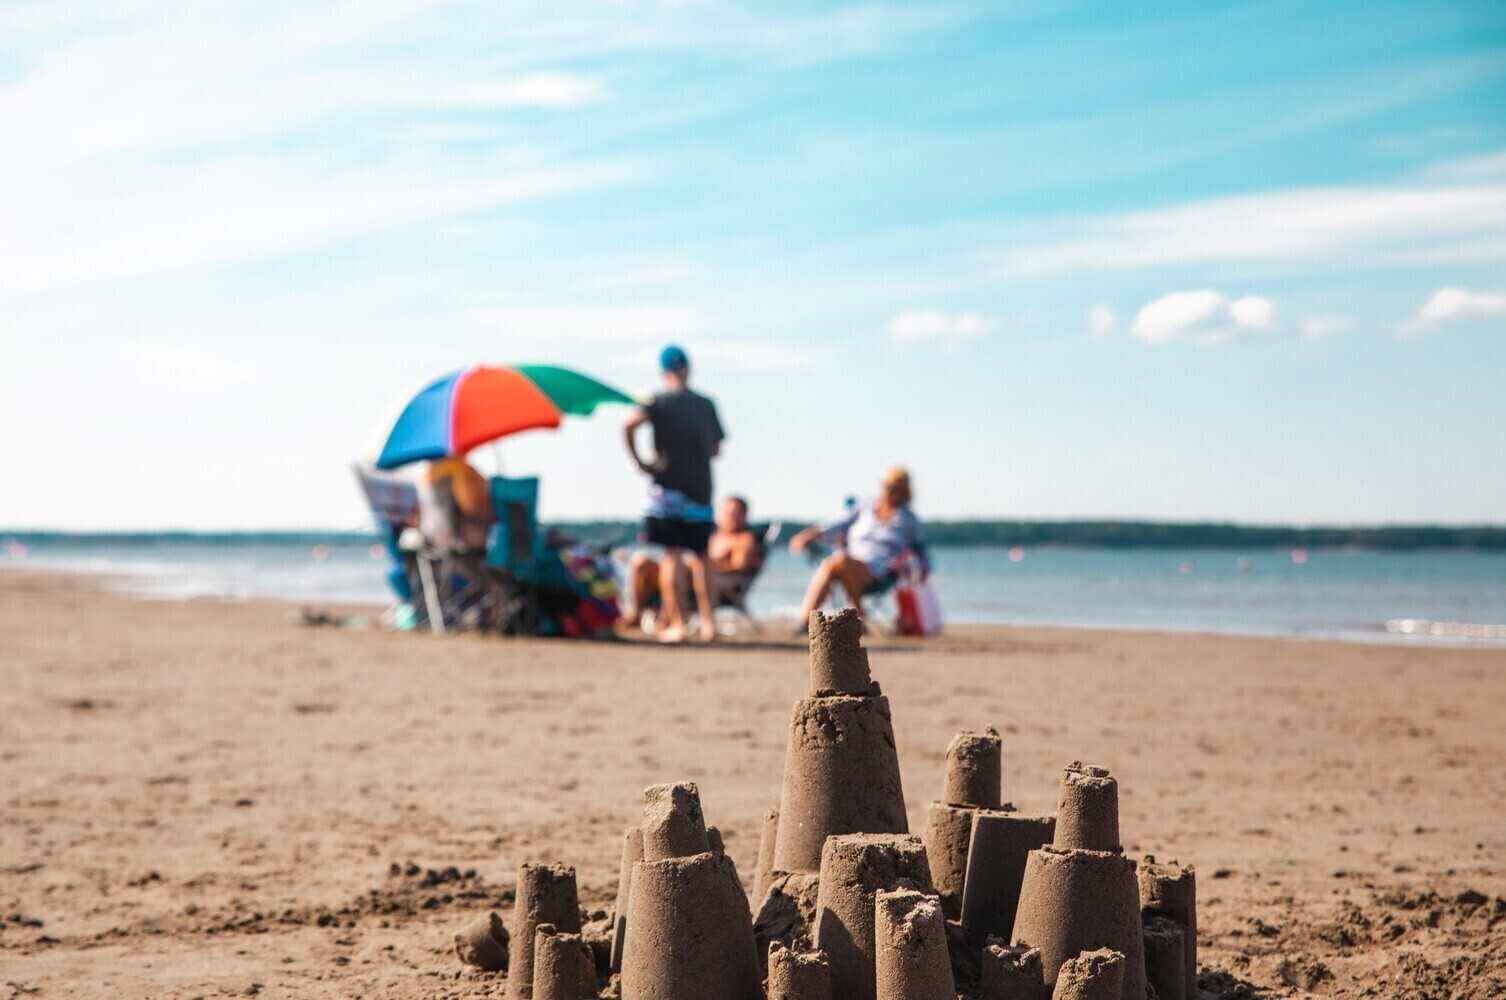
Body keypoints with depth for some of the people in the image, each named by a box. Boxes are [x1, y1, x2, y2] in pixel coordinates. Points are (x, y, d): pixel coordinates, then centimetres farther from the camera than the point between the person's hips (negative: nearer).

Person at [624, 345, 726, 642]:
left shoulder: (661, 402, -3)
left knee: (671, 556, 0)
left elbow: (631, 423, -21)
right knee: (699, 557, 13)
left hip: (668, 485, -3)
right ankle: (708, 621, 7)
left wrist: (637, 460, -12)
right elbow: (716, 449, 13)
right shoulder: (706, 404, 8)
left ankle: (676, 624, -5)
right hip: (700, 489, 3)